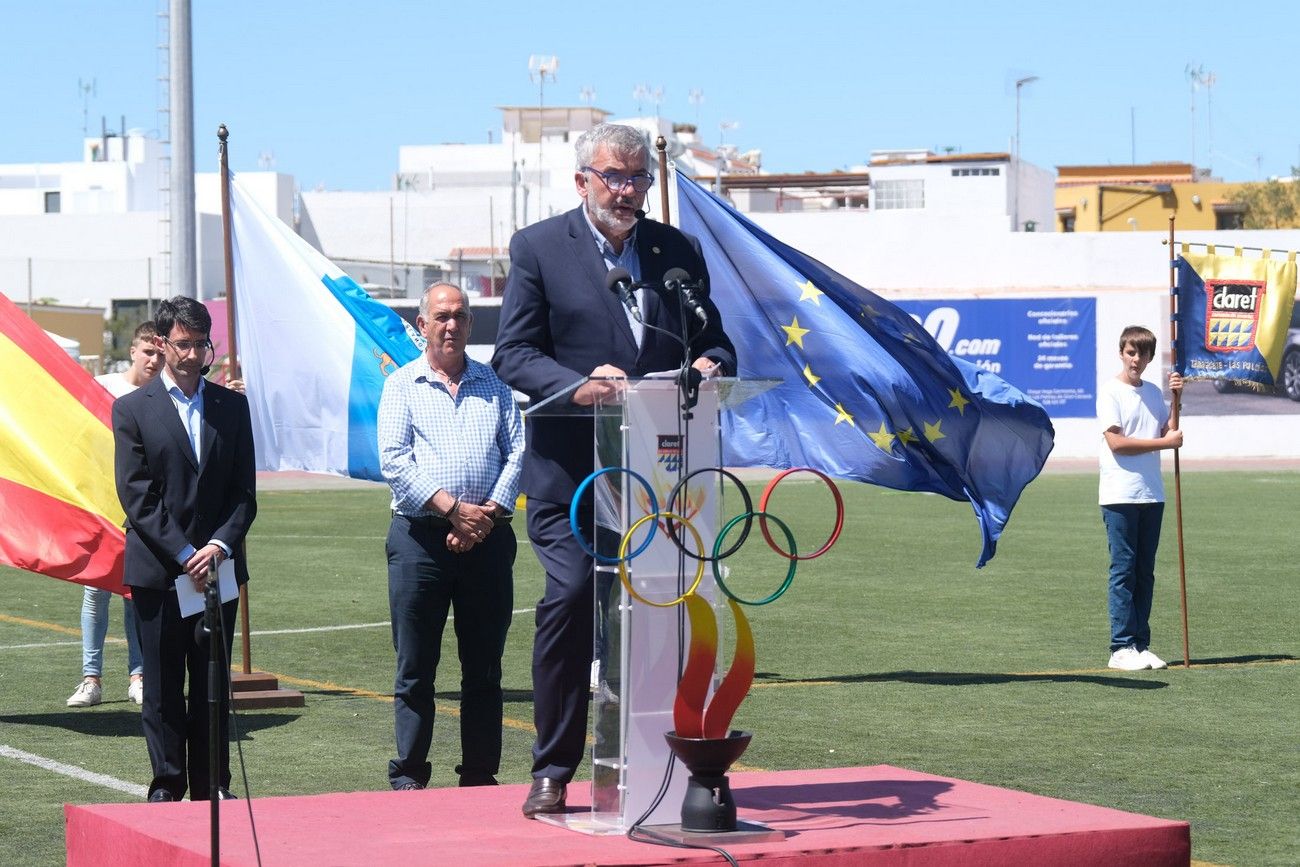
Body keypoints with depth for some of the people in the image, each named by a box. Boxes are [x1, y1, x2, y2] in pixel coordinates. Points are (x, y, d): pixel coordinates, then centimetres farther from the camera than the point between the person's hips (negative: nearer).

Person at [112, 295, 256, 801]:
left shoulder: (232, 406, 10)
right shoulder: (132, 409, 0)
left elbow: (244, 492, 8)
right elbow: (136, 498, -6)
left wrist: (220, 545, -9)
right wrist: (184, 554, -14)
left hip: (217, 565, 3)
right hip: (157, 571, -3)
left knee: (214, 684, 6)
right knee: (162, 688, 2)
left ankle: (212, 785, 13)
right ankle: (167, 786, 9)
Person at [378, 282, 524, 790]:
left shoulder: (493, 385, 14)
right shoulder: (402, 385, 7)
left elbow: (517, 452, 6)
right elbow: (394, 461, -5)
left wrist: (489, 513, -9)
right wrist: (452, 508, -14)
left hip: (488, 538, 2)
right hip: (420, 537, -2)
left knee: (484, 668, 5)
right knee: (415, 670, 0)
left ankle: (480, 776, 11)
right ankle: (409, 776, 5)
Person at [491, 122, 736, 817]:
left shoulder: (678, 250, 14)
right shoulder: (538, 248, 3)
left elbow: (714, 338, 17)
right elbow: (514, 353, -4)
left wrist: (710, 362, -8)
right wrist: (577, 386, -22)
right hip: (570, 469, -4)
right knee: (570, 597, -13)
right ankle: (553, 770, -3)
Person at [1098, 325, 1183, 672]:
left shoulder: (1153, 392, 15)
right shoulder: (1109, 391, -4)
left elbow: (1169, 433, 13)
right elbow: (1116, 442, -13)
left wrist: (1176, 400, 3)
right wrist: (1164, 442, -11)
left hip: (1152, 493, 6)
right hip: (1120, 495, -6)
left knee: (1145, 571, 7)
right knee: (1123, 569, -6)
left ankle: (1140, 644, 11)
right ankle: (1122, 647, -5)